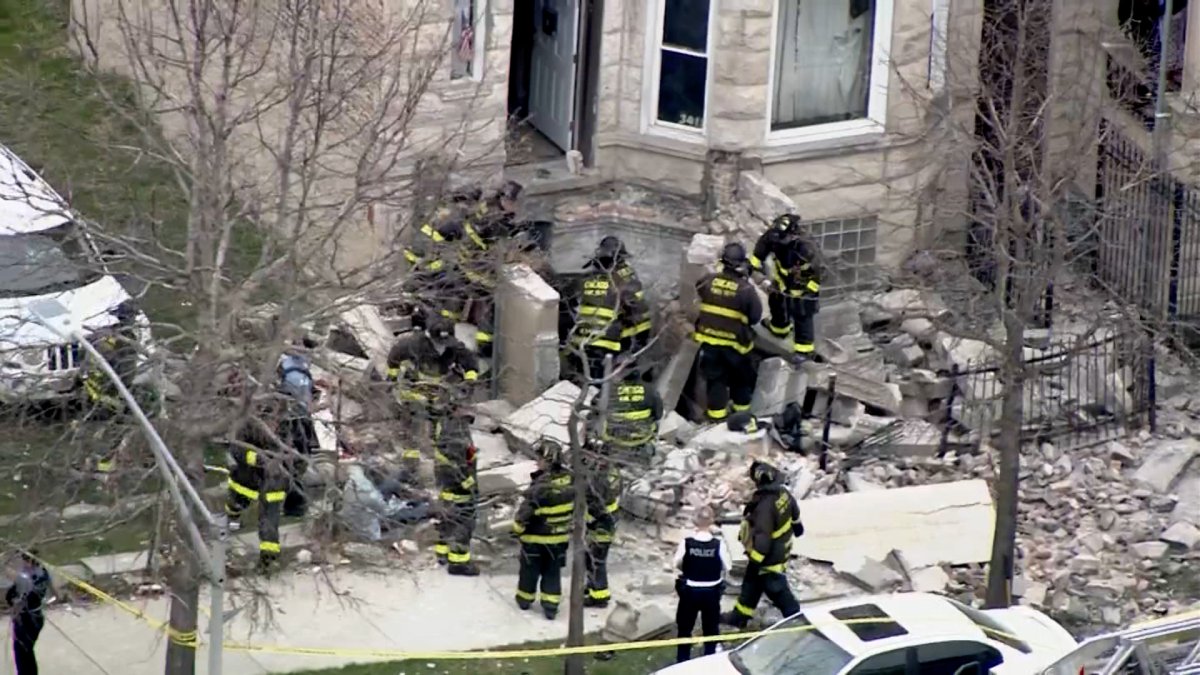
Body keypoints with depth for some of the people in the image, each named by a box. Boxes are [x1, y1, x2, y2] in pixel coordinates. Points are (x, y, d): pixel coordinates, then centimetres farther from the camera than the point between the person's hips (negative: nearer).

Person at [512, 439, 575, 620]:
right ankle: (551, 605, 16)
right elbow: (575, 507, 4)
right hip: (560, 538, 4)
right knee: (552, 572, 16)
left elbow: (526, 510, -22)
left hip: (535, 538, -4)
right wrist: (570, 525, 19)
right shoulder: (570, 481, -10)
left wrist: (517, 528, -5)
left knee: (530, 570, 16)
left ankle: (525, 598, 32)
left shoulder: (541, 485, -29)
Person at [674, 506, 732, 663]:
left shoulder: (686, 542, -17)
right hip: (712, 591, 0)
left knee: (685, 628, 17)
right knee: (710, 629, 17)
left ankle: (682, 661, 24)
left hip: (689, 590, 0)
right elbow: (728, 567, -8)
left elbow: (677, 564, -5)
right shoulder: (719, 544, -18)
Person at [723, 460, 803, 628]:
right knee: (751, 584, 25)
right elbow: (794, 511, 12)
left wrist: (755, 560, -22)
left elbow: (762, 537, -32)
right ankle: (740, 616, 41)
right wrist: (797, 525, 33)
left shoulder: (764, 505, -35)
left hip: (770, 558, -10)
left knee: (778, 591, 7)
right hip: (781, 549, 10)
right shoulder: (783, 493, -9)